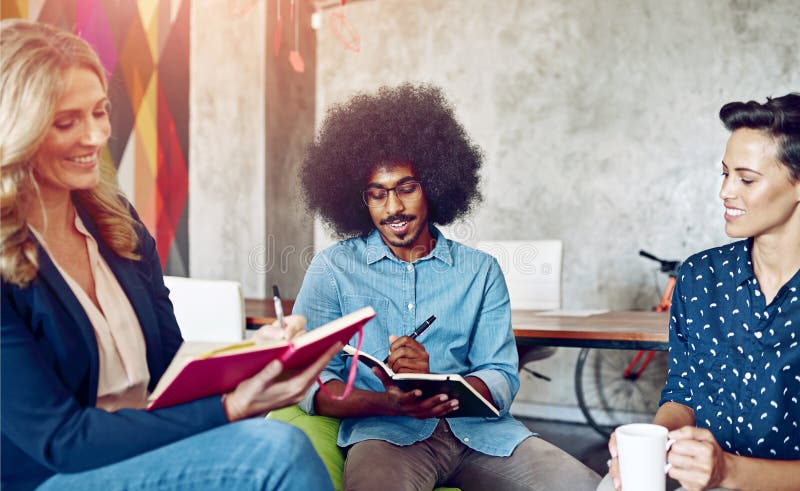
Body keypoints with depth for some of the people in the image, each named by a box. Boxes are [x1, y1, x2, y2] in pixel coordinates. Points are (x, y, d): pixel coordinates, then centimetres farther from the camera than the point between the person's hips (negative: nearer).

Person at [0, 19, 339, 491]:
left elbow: (171, 363, 9)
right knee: (279, 451, -28)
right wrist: (230, 409, -25)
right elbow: (61, 440, -17)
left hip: (151, 448, 6)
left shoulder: (117, 220, 6)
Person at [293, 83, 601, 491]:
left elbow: (502, 378, 5)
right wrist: (388, 402, -20)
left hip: (479, 431, 4)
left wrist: (433, 383, -16)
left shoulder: (481, 271, 14)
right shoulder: (332, 269, 9)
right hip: (385, 433, -4)